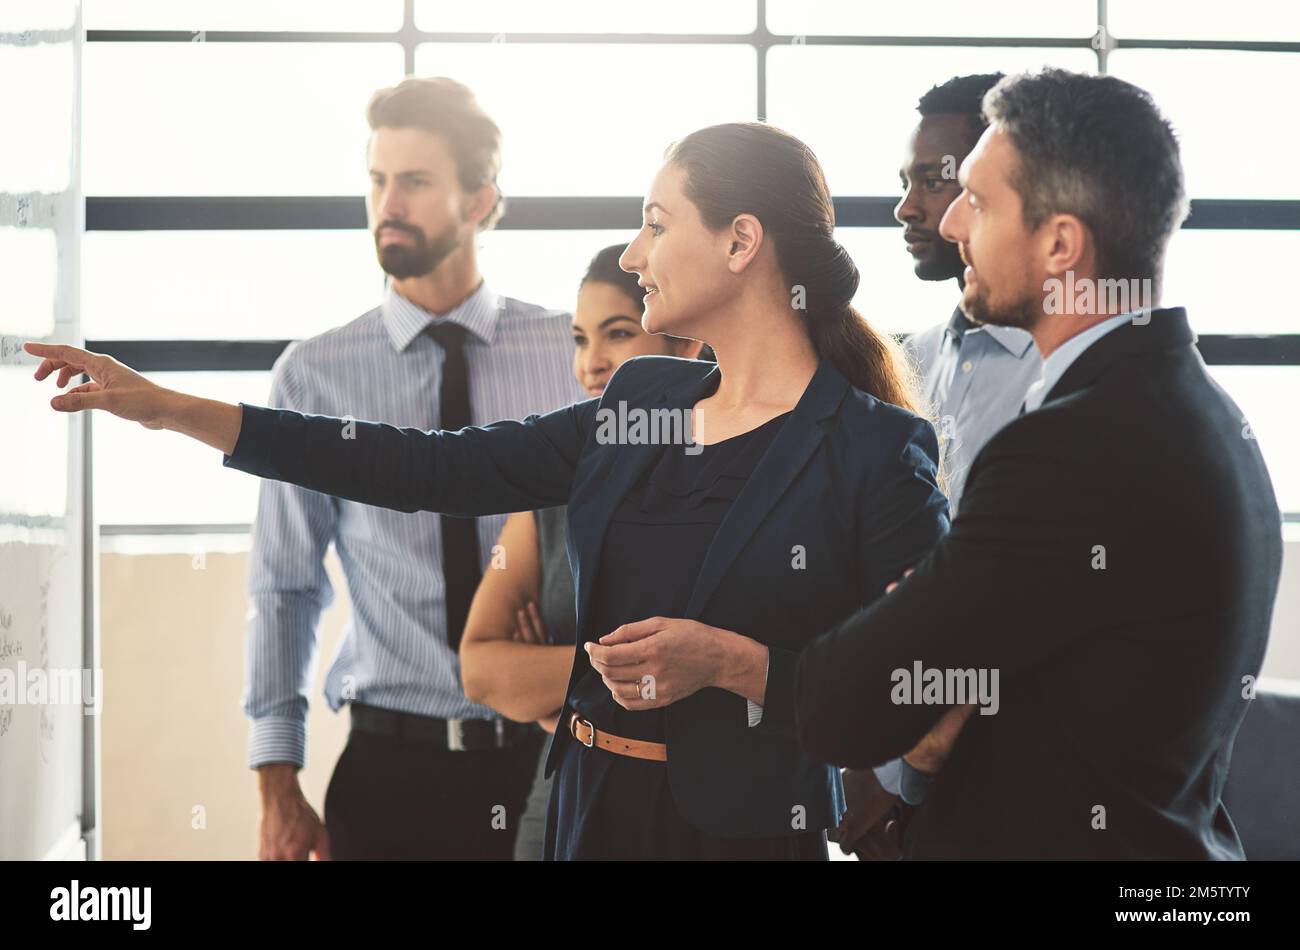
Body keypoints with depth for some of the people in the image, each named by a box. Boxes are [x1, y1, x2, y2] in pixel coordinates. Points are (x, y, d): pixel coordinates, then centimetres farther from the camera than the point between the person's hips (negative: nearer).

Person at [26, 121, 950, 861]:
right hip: (596, 806, 6)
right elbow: (433, 469, 8)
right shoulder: (642, 405, 9)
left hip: (752, 826, -6)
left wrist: (729, 662, -20)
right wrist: (172, 408, 7)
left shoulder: (878, 451, -11)